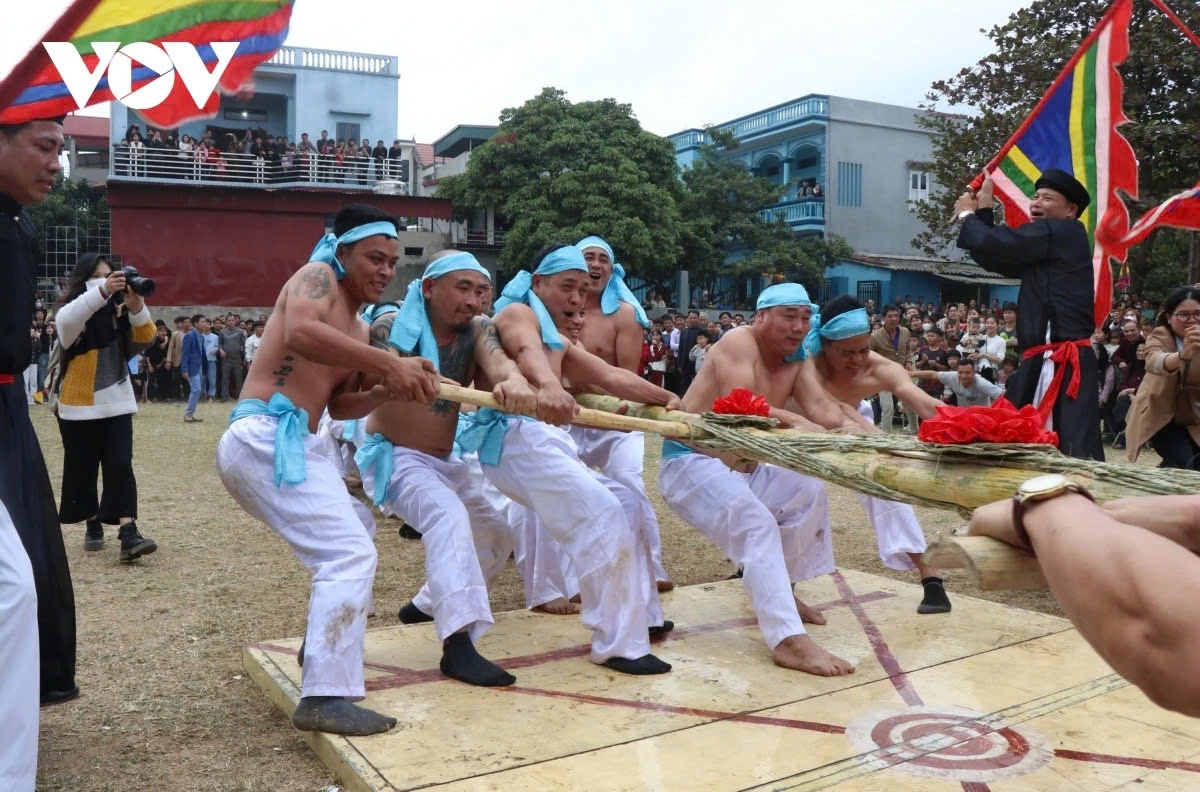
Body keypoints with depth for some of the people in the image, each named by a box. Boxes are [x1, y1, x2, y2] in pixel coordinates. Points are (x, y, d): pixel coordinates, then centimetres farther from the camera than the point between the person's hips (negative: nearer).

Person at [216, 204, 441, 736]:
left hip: (294, 443, 10)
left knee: (348, 534, 27)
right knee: (351, 552, -17)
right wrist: (390, 363, -27)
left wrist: (389, 392, 0)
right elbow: (300, 334, -25)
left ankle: (324, 646, 39)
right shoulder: (317, 277, -4)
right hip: (267, 437, -10)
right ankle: (325, 697, -16)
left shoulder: (358, 329, 22)